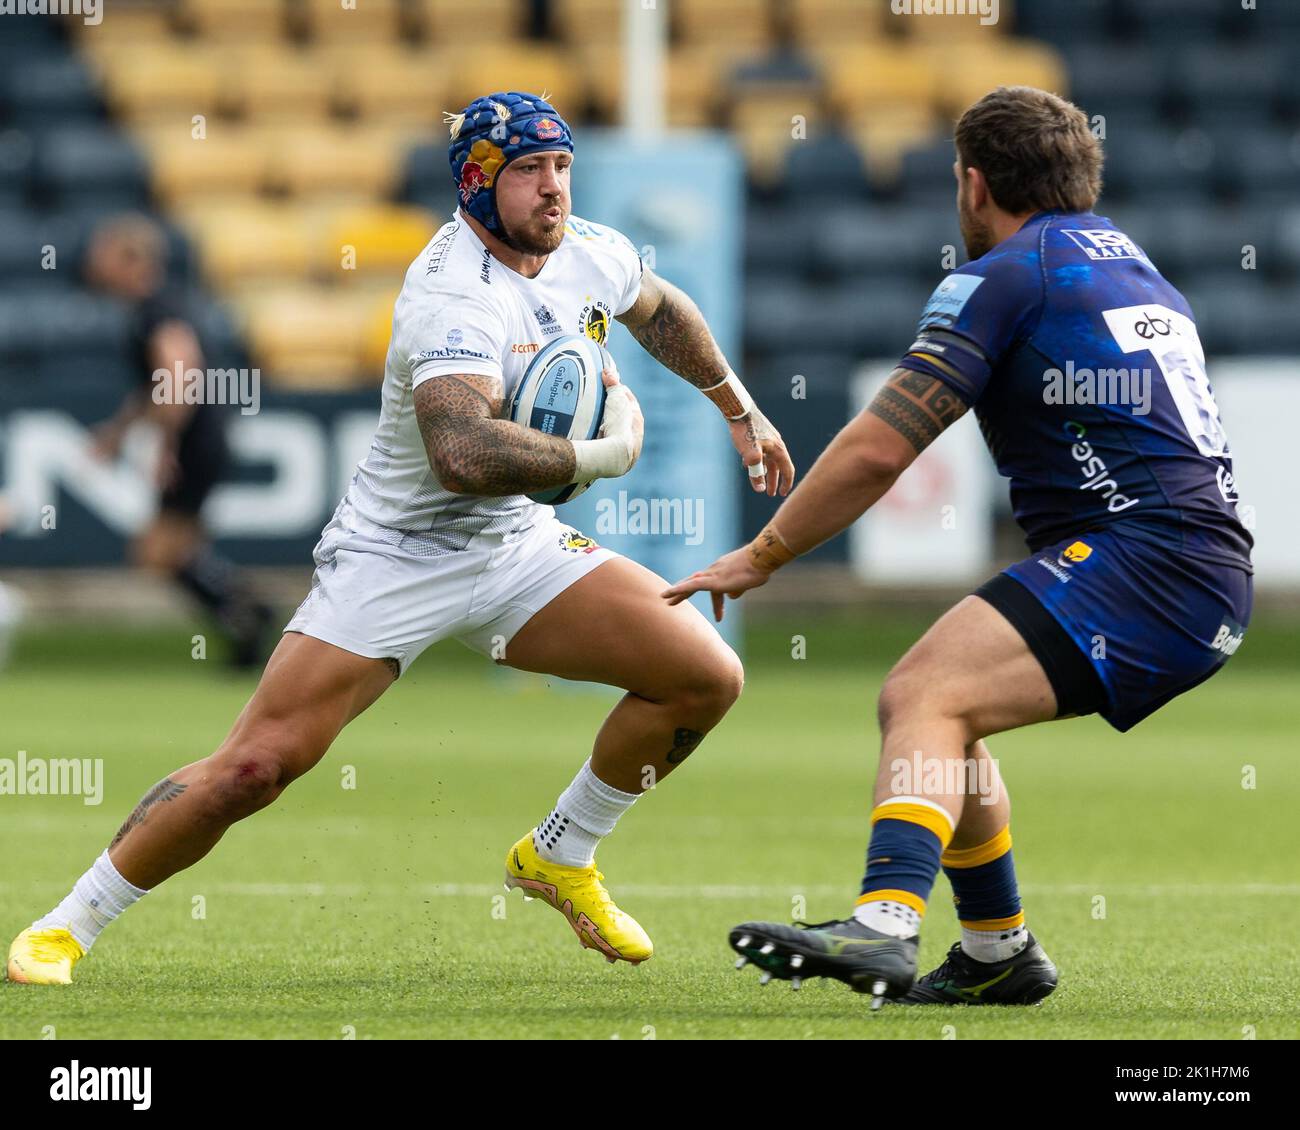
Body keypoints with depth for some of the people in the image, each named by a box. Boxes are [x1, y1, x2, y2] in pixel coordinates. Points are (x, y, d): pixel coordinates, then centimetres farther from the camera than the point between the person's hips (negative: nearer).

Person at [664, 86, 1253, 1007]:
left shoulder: (1005, 275, -2)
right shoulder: (1135, 266, 24)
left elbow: (878, 451, -5)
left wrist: (760, 558, 5)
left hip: (1140, 557, -9)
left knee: (926, 698, -23)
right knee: (923, 700, 18)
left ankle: (884, 925, -45)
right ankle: (997, 953, 25)